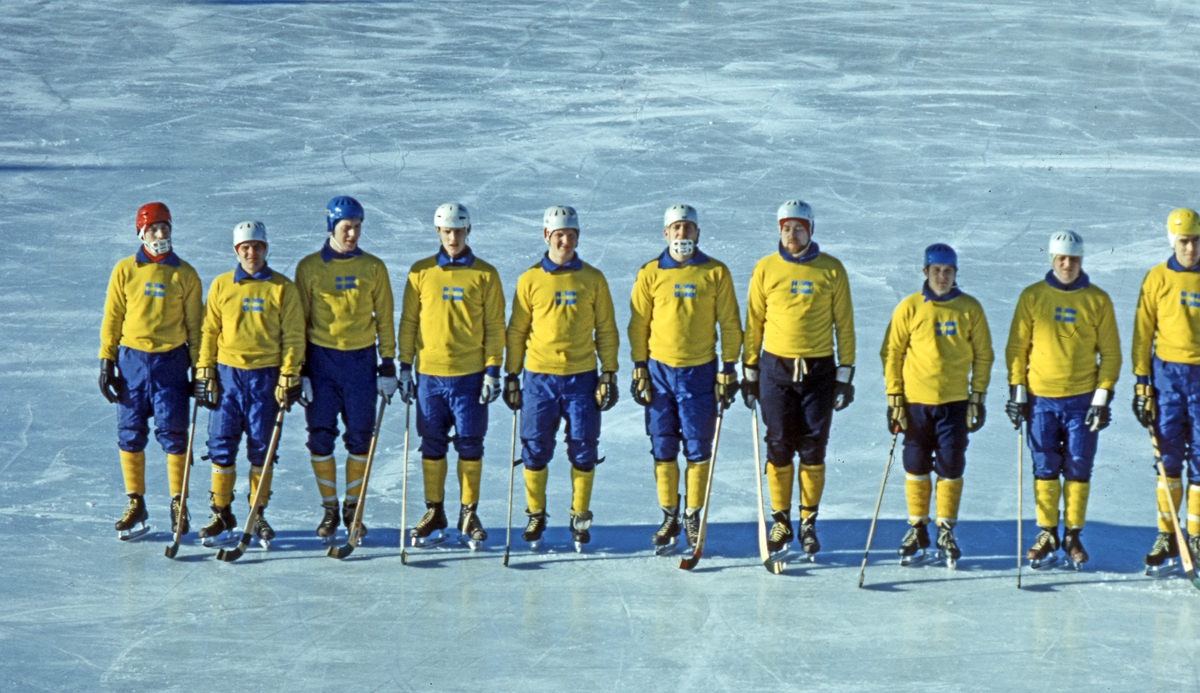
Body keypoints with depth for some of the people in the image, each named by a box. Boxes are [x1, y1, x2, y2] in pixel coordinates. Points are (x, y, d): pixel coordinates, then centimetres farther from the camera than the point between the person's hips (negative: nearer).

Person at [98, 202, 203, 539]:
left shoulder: (184, 275, 3)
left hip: (170, 360, -1)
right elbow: (111, 318, 7)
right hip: (131, 358, 1)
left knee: (172, 431, -3)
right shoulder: (125, 271, 4)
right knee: (130, 432, 3)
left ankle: (178, 504, 7)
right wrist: (106, 361, 2)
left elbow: (195, 323, 7)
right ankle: (135, 505, 13)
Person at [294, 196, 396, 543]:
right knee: (320, 437, 0)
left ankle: (353, 507, 13)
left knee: (360, 437, 1)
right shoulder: (309, 268, 1)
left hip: (361, 361, 1)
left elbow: (384, 319, 9)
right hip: (321, 359, -1)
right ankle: (329, 508, 12)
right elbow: (298, 320, 4)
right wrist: (298, 370, -1)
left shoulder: (373, 268, 4)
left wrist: (388, 366, 4)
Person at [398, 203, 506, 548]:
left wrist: (493, 370, -3)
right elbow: (408, 322, 8)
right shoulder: (421, 273, 5)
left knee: (470, 445, 1)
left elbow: (495, 326, 3)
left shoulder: (485, 275, 2)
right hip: (430, 374, 1)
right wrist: (405, 367, 4)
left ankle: (469, 514, 11)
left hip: (470, 374, -1)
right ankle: (434, 513, 16)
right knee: (432, 445, 6)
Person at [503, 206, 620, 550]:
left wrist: (608, 373, 2)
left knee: (583, 450, 1)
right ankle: (535, 515, 16)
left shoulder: (592, 279, 5)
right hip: (539, 376, 0)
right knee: (535, 449, 1)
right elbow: (516, 331, 8)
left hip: (581, 377, 0)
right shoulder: (530, 280, 3)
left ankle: (580, 518, 13)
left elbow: (606, 330, 8)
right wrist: (512, 375, 5)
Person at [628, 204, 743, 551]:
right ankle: (669, 517, 14)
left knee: (698, 448, 0)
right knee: (663, 448, 4)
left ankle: (693, 516, 11)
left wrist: (729, 369, -1)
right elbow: (638, 323, 6)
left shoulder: (716, 273, 0)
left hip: (700, 371, -1)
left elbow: (729, 324, 3)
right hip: (660, 369, 1)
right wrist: (640, 368, 1)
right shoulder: (651, 273, 2)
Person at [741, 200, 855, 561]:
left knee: (813, 450, 1)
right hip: (776, 368, 0)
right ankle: (780, 522, 12)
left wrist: (845, 375, 2)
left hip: (819, 369, 0)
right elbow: (753, 323, 9)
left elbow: (844, 324, 6)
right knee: (779, 447, 1)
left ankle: (809, 523, 11)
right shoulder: (766, 269, 3)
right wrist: (749, 372, 7)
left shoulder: (831, 270, 2)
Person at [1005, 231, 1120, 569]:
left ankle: (1073, 534, 10)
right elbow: (1016, 347, 6)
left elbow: (1110, 352, 5)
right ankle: (1047, 534, 10)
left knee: (1078, 469, 1)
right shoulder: (1032, 297, 3)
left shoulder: (1097, 300, 3)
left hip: (1082, 399, 0)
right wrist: (1016, 391, 0)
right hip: (1041, 398, 0)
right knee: (1045, 468, 2)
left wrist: (1103, 397, -2)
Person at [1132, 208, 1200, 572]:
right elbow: (1143, 333, 4)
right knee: (1168, 457, 0)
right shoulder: (1158, 278, 3)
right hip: (1167, 371, 0)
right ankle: (1166, 537, 6)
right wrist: (1141, 383, 0)